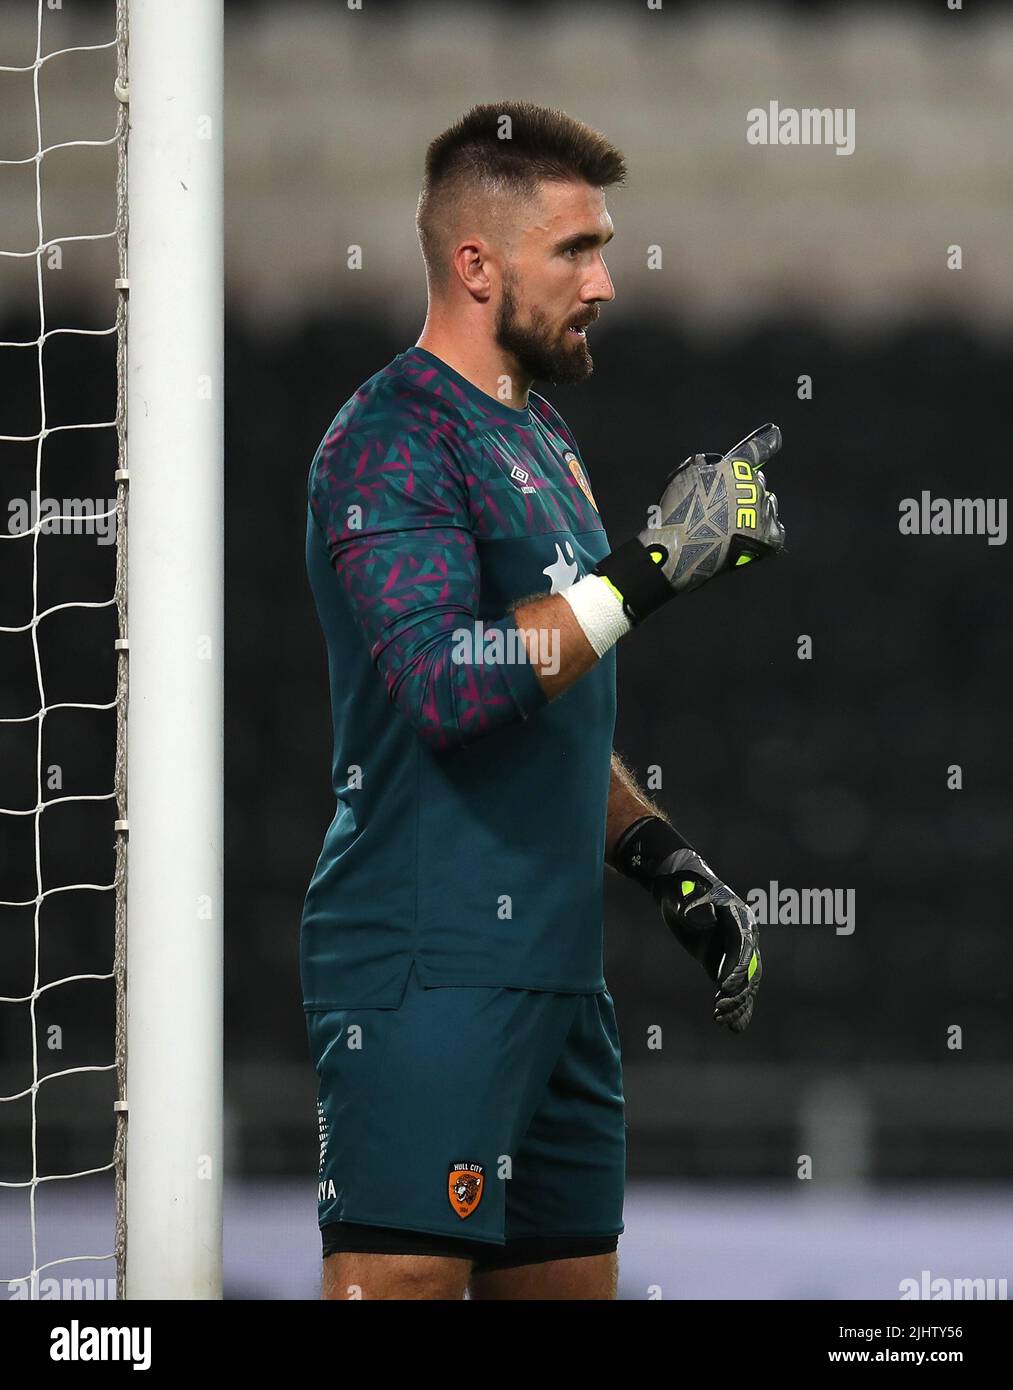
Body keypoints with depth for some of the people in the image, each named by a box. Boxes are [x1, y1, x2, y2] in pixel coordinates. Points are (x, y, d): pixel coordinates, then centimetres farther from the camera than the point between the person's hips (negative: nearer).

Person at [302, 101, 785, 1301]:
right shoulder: (392, 443, -10)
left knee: (569, 1275, 9)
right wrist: (653, 566, -23)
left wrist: (670, 868, 16)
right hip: (428, 975, -9)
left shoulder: (536, 438, 20)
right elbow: (445, 681, -25)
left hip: (551, 966, 9)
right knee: (402, 1279, -13)